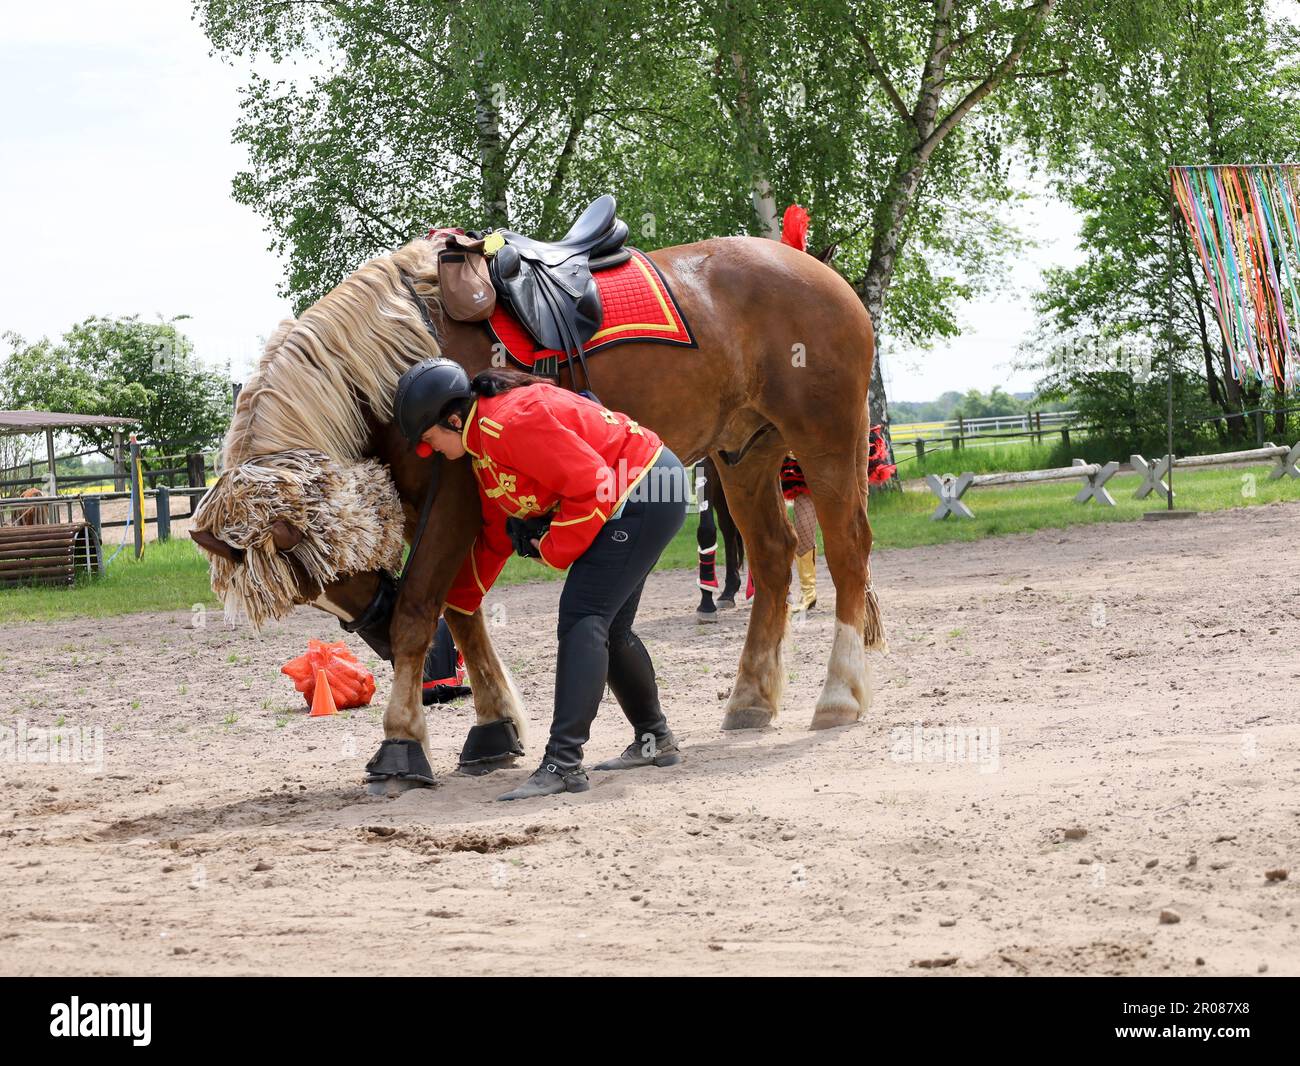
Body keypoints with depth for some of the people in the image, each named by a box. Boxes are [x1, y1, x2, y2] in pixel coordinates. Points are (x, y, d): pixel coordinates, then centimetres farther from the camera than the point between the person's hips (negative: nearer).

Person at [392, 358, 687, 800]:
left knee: (581, 622, -16)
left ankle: (563, 764, -20)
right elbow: (496, 535, 20)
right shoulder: (483, 441, 10)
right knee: (607, 628, 19)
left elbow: (591, 486, -26)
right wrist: (455, 603, 23)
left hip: (642, 495, -11)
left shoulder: (514, 422, -25)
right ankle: (655, 741, 35)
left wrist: (554, 549, -14)